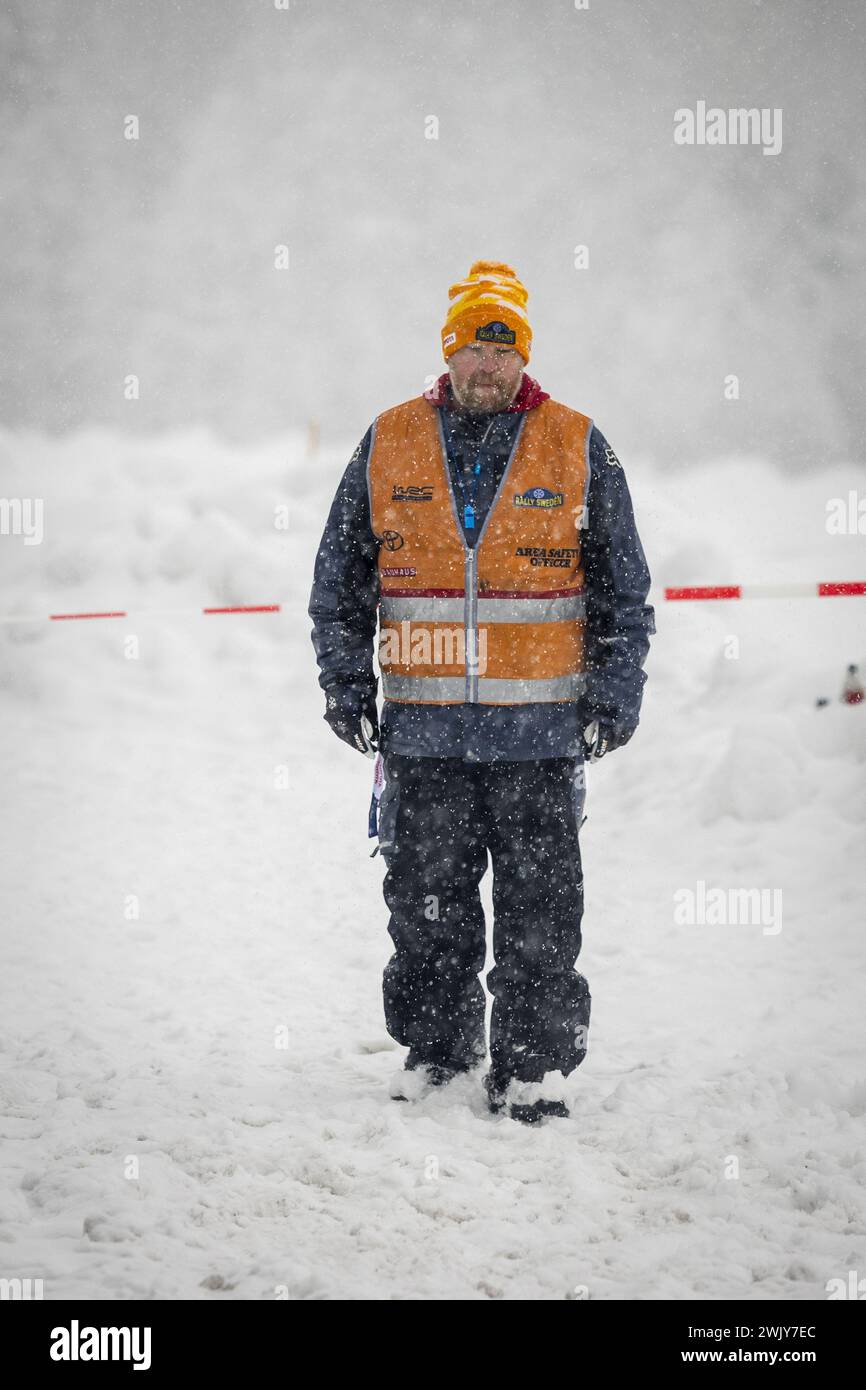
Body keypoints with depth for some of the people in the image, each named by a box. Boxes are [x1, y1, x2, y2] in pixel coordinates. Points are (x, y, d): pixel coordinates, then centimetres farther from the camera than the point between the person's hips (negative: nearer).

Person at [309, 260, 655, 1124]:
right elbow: (338, 580, 13)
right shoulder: (388, 446, 6)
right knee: (425, 900, 7)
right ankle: (434, 1043, 22)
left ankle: (533, 1063, 8)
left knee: (539, 906, 0)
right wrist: (346, 684, 5)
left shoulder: (578, 449, 3)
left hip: (540, 728, -1)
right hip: (422, 727, 1)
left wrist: (613, 693, 1)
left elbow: (624, 588, 8)